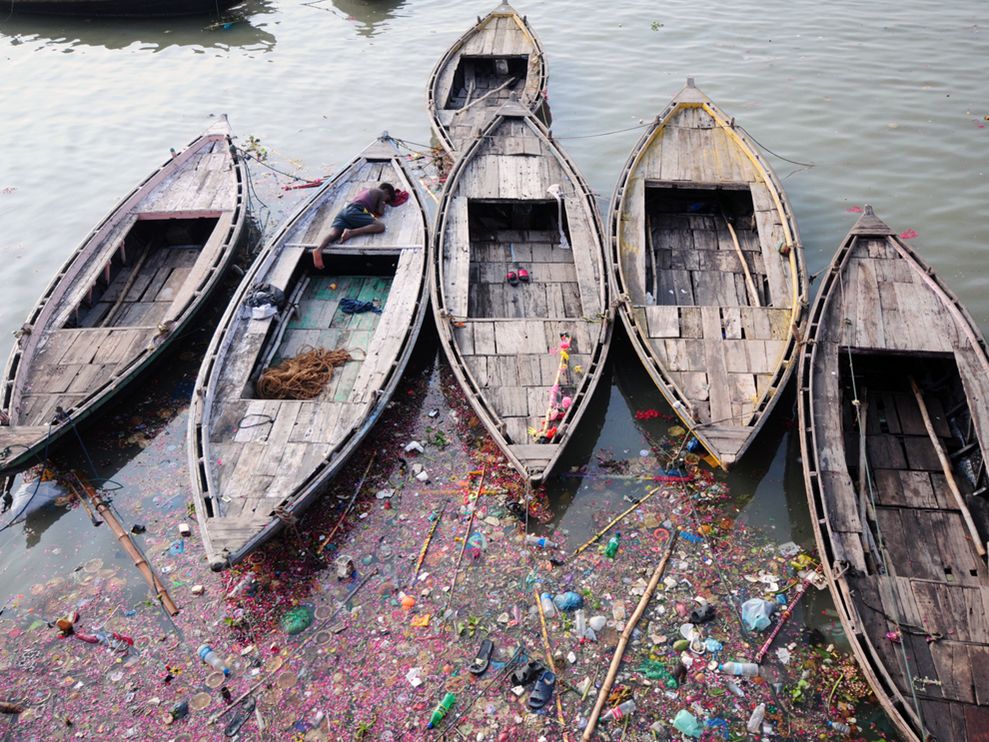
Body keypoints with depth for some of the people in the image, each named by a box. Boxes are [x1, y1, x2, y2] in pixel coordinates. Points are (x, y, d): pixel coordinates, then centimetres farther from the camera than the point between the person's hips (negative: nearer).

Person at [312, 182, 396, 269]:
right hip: (353, 212, -7)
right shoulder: (381, 192, 17)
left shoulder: (366, 190, 38)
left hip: (343, 211, 7)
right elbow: (380, 212, 11)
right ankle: (351, 232, -29)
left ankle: (319, 250, -48)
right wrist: (383, 205, 31)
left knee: (334, 233, -18)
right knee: (380, 226, -14)